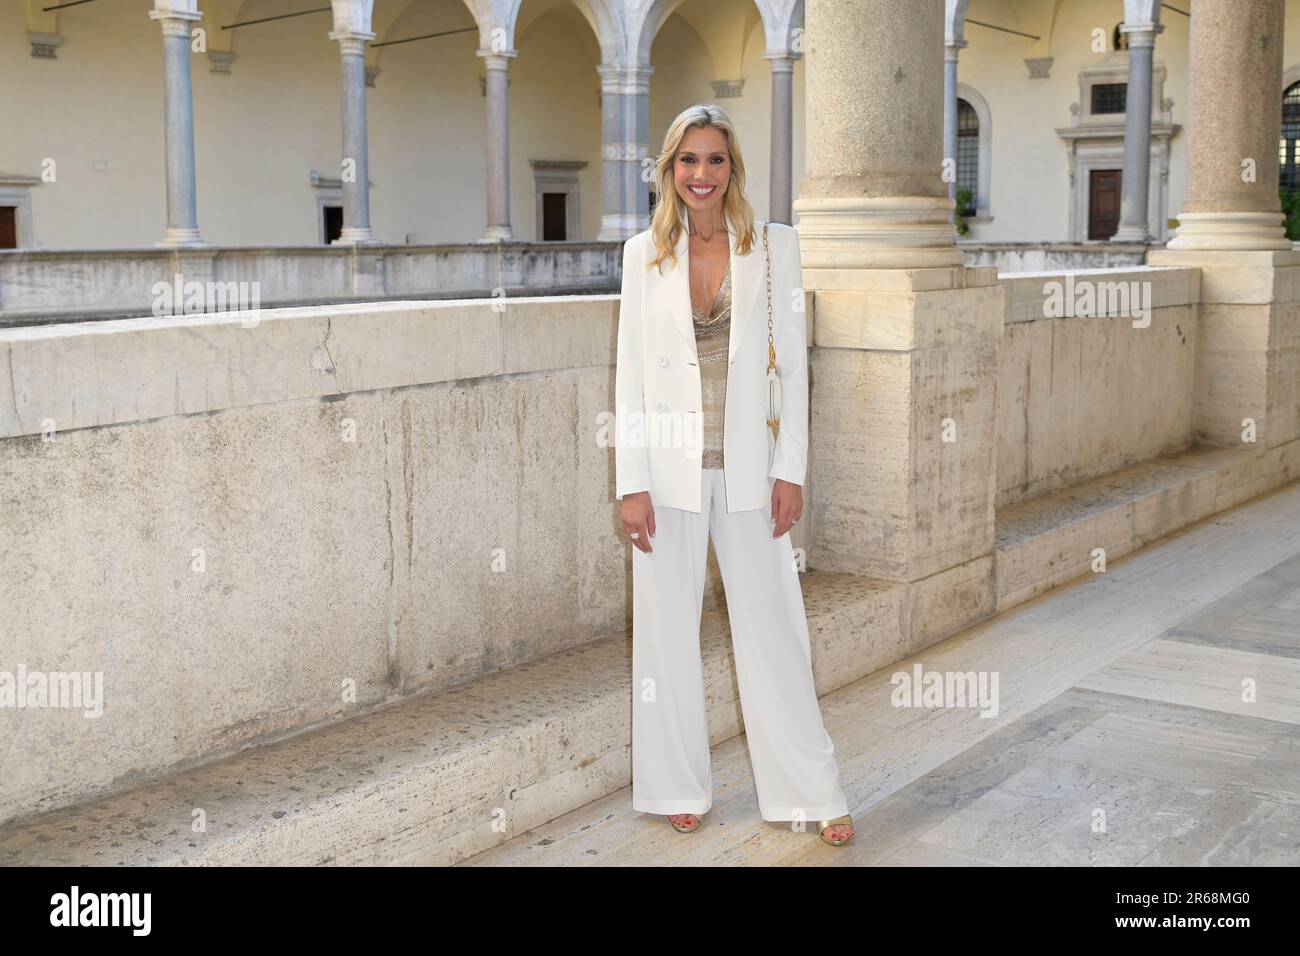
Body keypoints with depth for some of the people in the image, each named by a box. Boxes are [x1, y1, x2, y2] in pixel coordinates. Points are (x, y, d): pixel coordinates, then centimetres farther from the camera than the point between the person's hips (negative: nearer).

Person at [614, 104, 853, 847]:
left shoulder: (775, 247, 0)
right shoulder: (644, 254, 3)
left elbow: (792, 364, 0)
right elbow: (631, 374, 1)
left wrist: (791, 471, -5)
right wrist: (631, 484, -4)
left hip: (747, 469, -1)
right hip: (668, 470, 1)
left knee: (773, 629, 4)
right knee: (668, 631, 9)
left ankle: (812, 791, 16)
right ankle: (682, 786, 24)